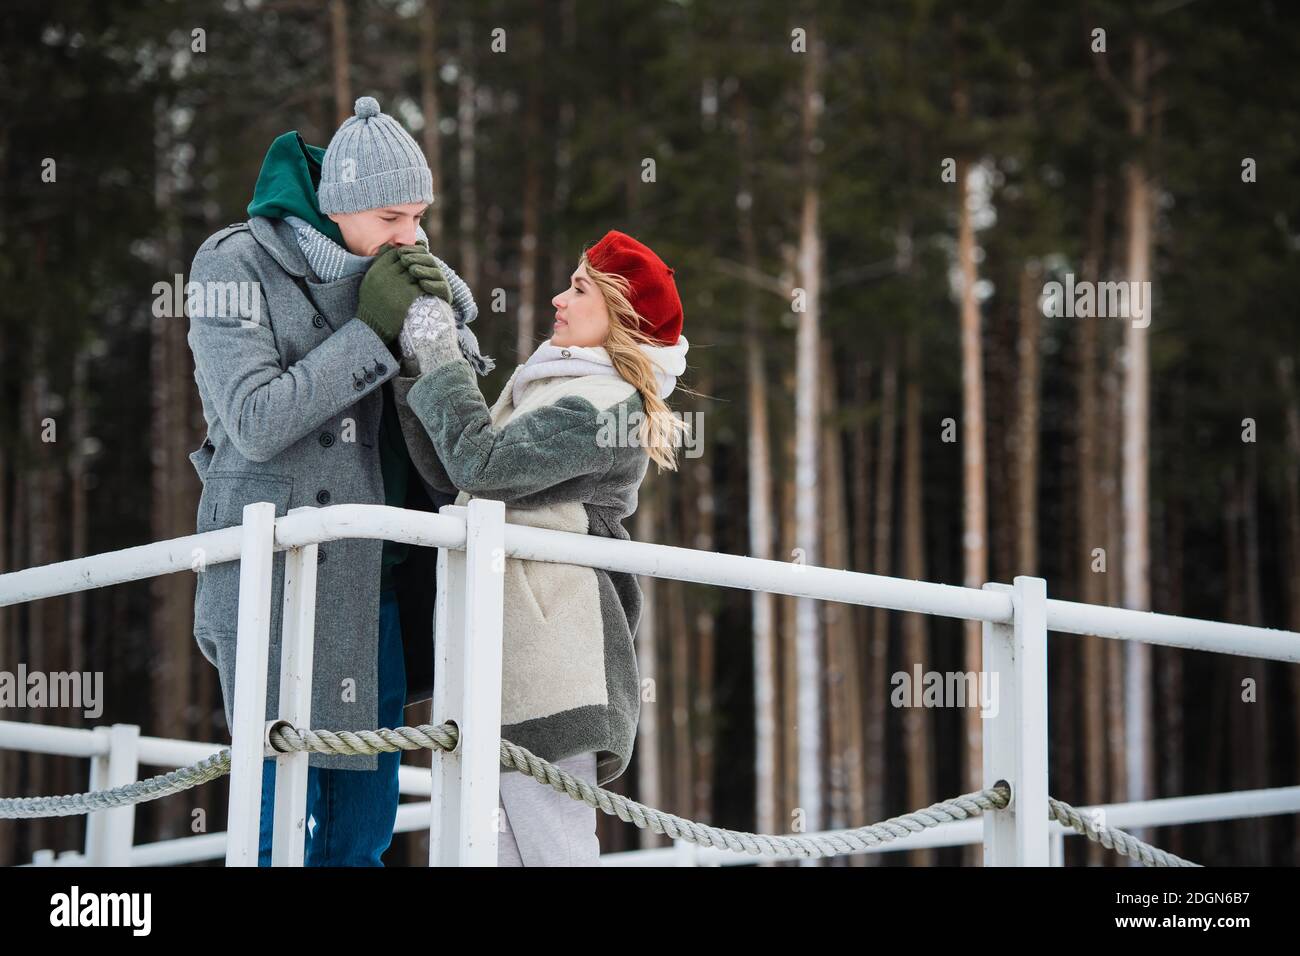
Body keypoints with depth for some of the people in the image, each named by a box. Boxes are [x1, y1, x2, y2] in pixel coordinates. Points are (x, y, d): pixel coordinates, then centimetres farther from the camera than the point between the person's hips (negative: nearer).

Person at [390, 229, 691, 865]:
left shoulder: (605, 405, -11)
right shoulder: (546, 386, 20)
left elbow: (480, 462, -18)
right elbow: (448, 473, 18)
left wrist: (439, 362, -6)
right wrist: (416, 366, 9)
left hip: (547, 663, -10)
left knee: (551, 848, -11)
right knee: (499, 847, 11)